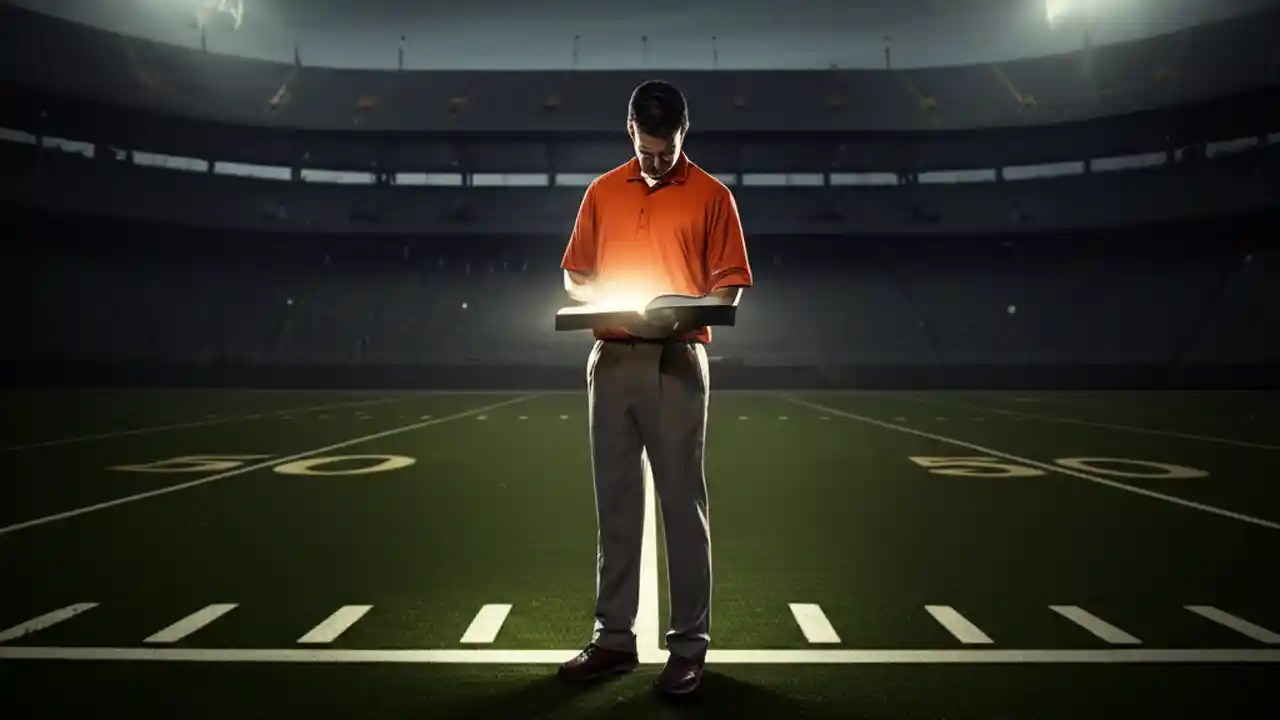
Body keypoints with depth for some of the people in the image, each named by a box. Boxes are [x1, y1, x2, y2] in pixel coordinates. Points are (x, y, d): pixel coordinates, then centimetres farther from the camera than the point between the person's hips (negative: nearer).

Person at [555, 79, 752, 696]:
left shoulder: (711, 196, 3)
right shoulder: (602, 192, 13)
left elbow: (730, 284, 1)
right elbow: (574, 274, 16)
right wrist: (599, 296, -6)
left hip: (677, 362, -3)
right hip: (611, 360, 4)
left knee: (683, 503, -1)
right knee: (615, 504, 7)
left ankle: (689, 644, 8)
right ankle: (614, 637, 17)